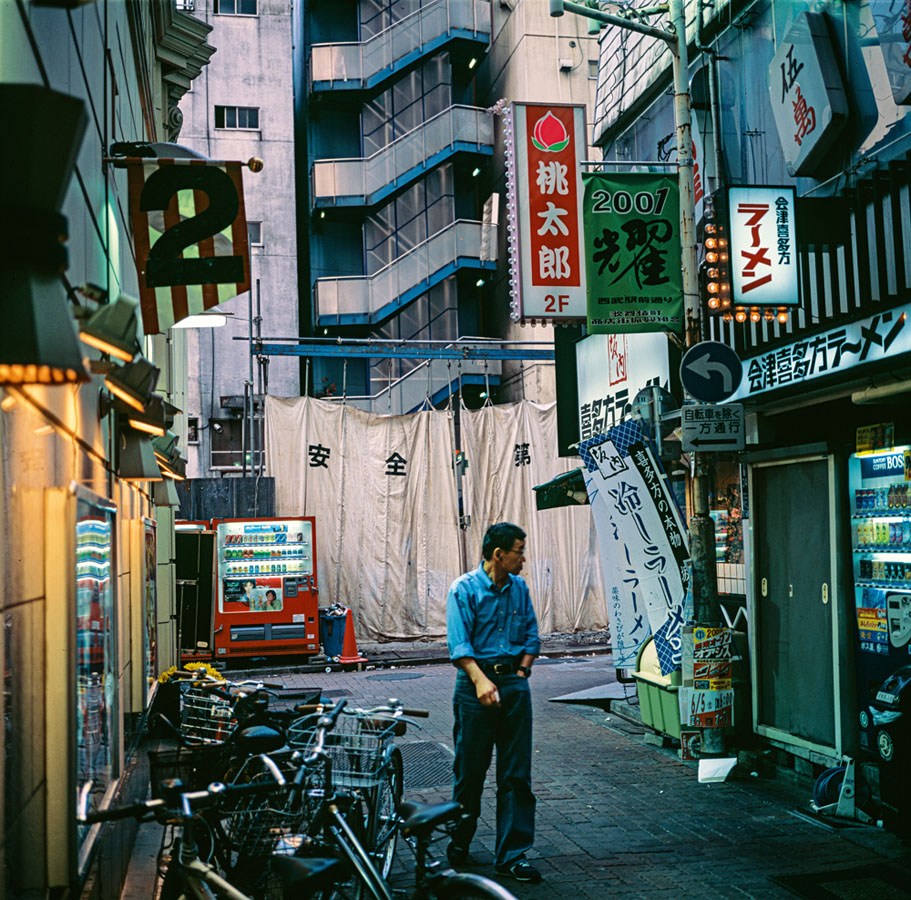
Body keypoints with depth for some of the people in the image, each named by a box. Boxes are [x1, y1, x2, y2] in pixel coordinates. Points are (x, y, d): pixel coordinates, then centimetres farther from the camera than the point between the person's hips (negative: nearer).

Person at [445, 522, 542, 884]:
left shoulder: (519, 588, 9)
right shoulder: (464, 589, -7)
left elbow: (531, 635, 15)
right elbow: (459, 643, -14)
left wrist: (521, 670, 1)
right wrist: (480, 680, -26)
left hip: (514, 683, 4)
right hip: (475, 684, -4)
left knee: (516, 772, 2)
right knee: (470, 769, 6)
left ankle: (512, 854, 9)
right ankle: (460, 840, 27)